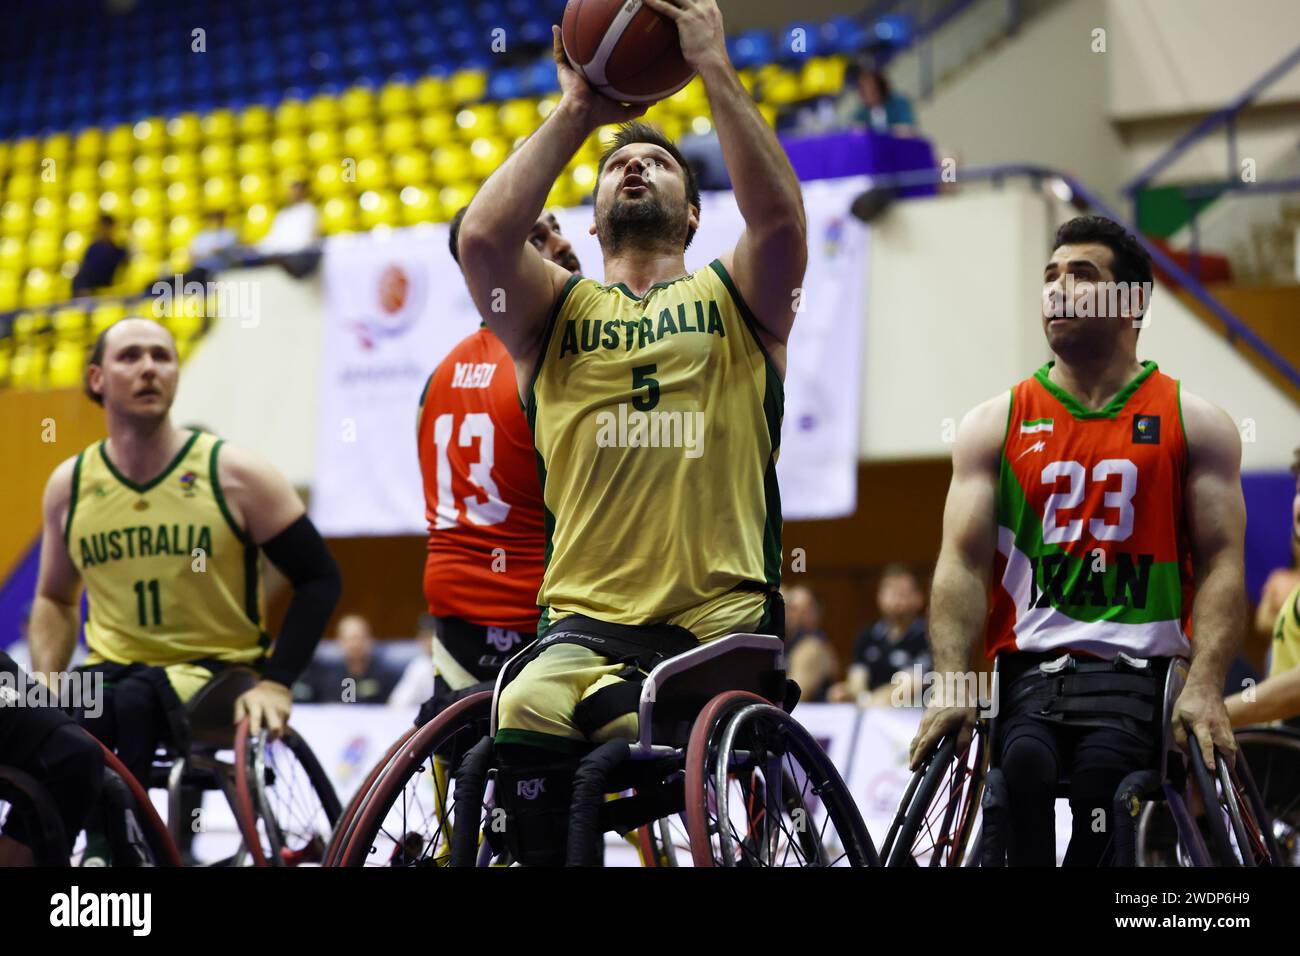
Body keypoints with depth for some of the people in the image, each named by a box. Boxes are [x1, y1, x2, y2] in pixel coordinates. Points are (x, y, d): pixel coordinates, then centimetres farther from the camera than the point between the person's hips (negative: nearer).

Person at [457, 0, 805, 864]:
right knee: (527, 728, -31)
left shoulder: (736, 298, 17)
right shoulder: (558, 307, 19)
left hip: (723, 617, 0)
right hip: (587, 619, 1)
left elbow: (780, 218, -6)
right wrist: (576, 114, 4)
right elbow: (483, 236, -2)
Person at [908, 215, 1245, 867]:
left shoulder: (1195, 423, 11)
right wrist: (951, 684, -11)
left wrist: (1205, 688, -13)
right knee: (1024, 767, -32)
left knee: (1104, 772, -32)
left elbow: (1221, 562, 2)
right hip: (1028, 665, 1)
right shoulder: (994, 425, 14)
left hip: (1137, 666, -1)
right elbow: (963, 561, 5)